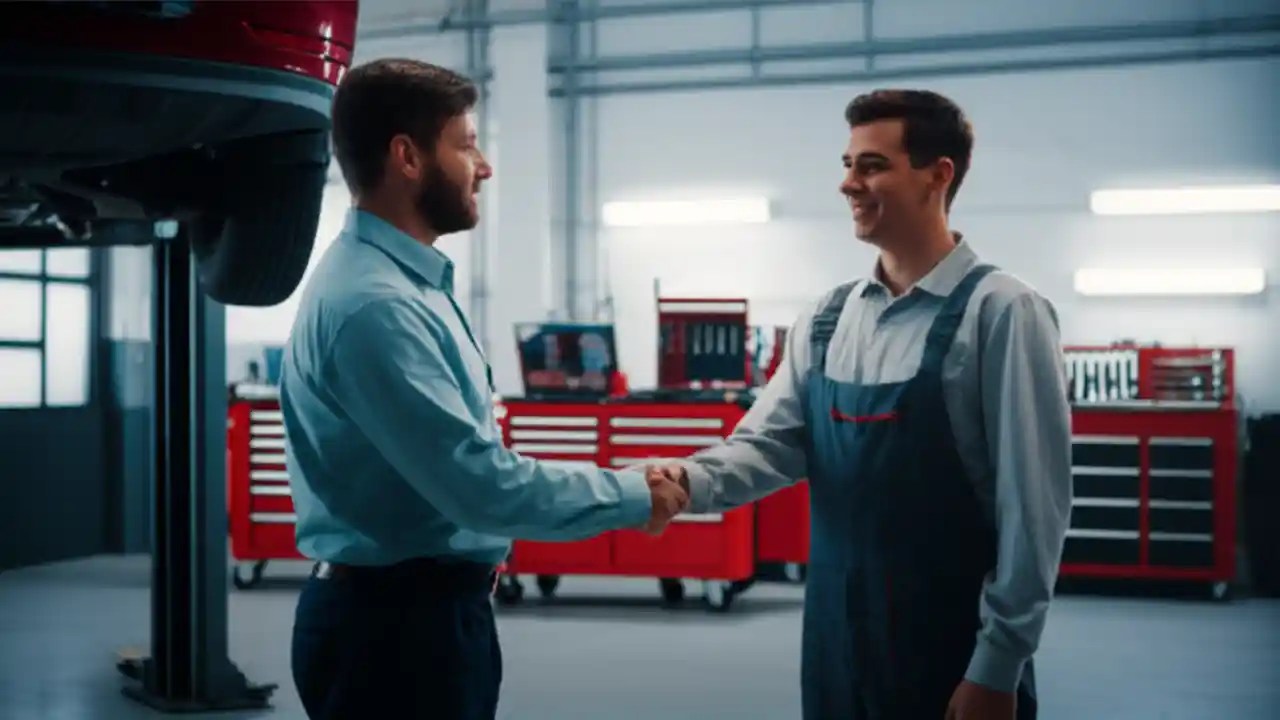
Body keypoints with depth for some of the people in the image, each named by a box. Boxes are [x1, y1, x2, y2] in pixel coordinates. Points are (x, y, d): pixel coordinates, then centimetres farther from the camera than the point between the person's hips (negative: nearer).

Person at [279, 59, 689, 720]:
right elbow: (483, 484, -26)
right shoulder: (374, 304, -23)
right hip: (393, 625, -10)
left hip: (425, 611, 10)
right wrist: (629, 498, -14)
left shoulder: (403, 283, 11)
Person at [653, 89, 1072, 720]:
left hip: (951, 658, -6)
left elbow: (1033, 505, -13)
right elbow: (770, 443, 4)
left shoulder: (1000, 314, -11)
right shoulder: (826, 321, 8)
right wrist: (692, 480, -18)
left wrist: (996, 668, -13)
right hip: (837, 646, 6)